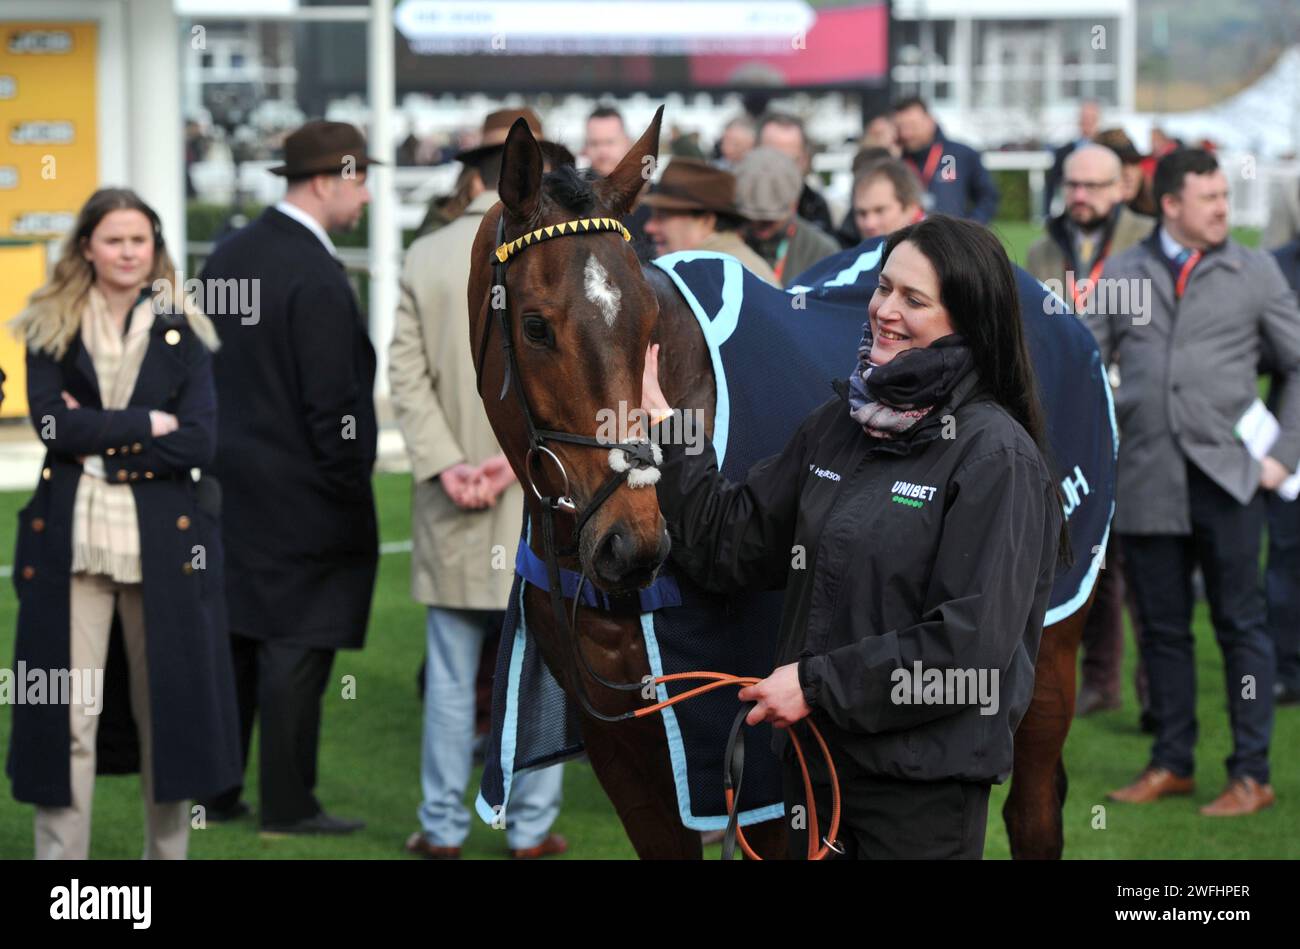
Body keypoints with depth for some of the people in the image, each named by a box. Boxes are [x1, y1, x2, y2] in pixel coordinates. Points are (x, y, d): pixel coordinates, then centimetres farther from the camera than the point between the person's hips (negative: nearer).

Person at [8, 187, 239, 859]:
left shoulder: (182, 333, 7)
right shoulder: (50, 329, 7)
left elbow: (199, 442, -4)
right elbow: (53, 424, -8)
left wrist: (102, 451, -9)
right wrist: (148, 424, -10)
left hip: (163, 541, 1)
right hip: (70, 542, -1)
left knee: (166, 706, 5)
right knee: (67, 713, -2)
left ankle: (168, 852, 15)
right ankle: (60, 855, 2)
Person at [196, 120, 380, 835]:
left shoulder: (230, 254, 7)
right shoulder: (316, 278, -20)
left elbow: (204, 367, 14)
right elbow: (330, 402, -20)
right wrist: (352, 491, -11)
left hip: (232, 478, 9)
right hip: (299, 496, -9)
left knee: (233, 636, 14)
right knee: (296, 644, -1)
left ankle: (213, 790, 20)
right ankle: (286, 803, 3)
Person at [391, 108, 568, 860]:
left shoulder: (427, 257, 2)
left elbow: (407, 372, -1)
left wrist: (446, 464, -5)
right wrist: (520, 457, -11)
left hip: (452, 513, 2)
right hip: (543, 500, -2)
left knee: (452, 673, 9)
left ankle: (443, 826, 12)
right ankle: (533, 826, 10)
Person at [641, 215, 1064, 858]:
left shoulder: (998, 455, -14)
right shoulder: (836, 425, 8)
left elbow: (973, 641, -20)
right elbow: (730, 547, 11)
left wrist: (818, 683, -17)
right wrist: (662, 428, 2)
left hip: (925, 782, -7)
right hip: (816, 759, 7)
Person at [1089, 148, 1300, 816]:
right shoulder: (1122, 274, 9)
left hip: (1226, 478, -2)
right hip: (1146, 480, 2)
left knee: (1240, 625, -1)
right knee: (1161, 628, 7)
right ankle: (1171, 764, 16)